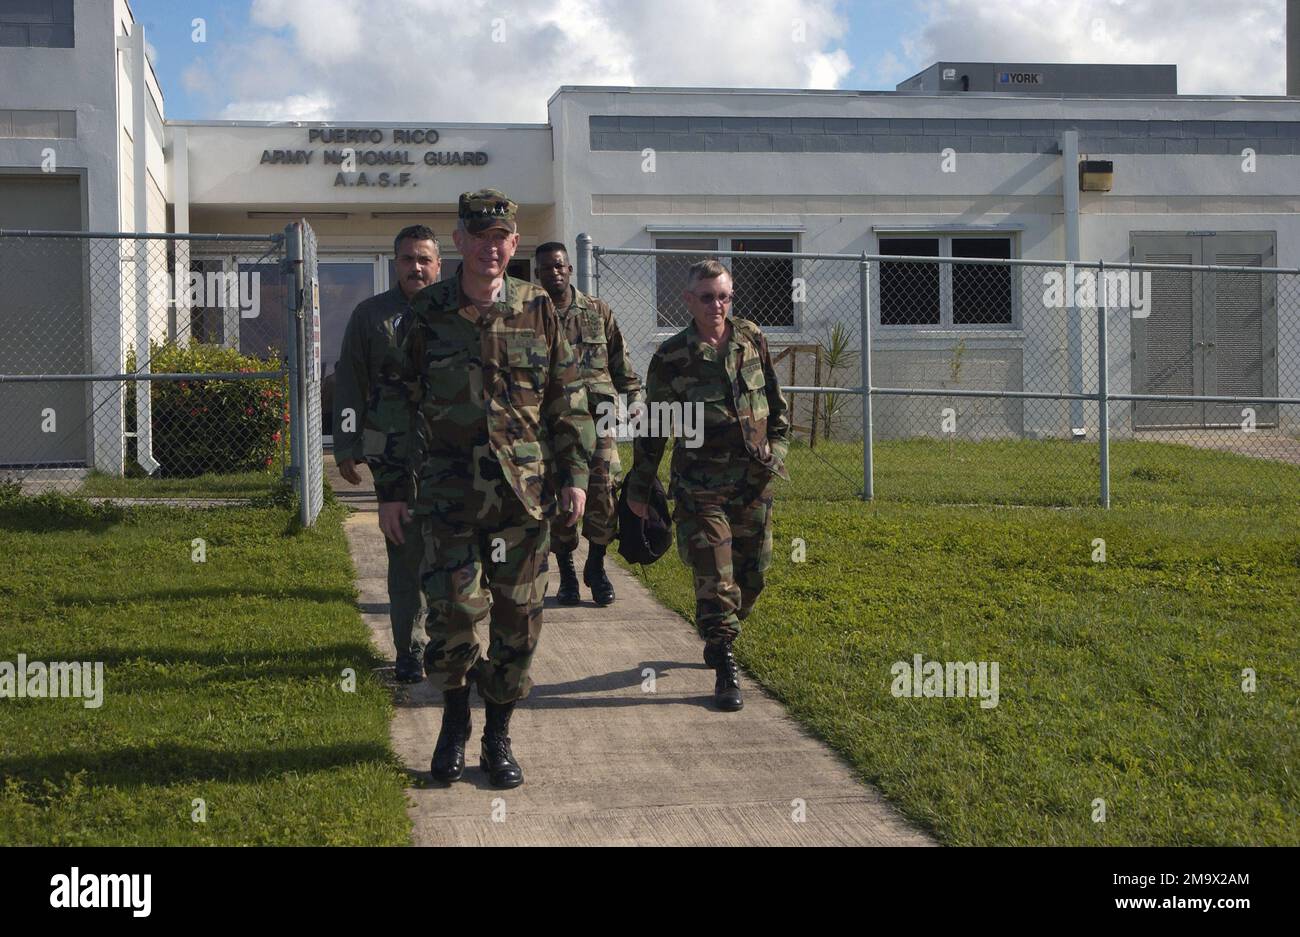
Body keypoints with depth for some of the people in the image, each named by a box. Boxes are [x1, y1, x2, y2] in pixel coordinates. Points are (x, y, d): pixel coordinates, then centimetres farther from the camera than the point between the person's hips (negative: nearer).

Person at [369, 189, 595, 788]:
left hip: (525, 494, 2)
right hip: (449, 494, -1)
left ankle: (498, 737, 22)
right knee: (455, 611, -10)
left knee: (517, 620, 5)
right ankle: (454, 724, 17)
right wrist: (392, 490, 2)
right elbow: (397, 404, 4)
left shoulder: (538, 310, 4)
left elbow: (568, 400, 9)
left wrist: (574, 475, 3)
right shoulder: (427, 314, 1)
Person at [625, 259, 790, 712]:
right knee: (714, 579, -7)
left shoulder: (752, 338, 6)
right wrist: (639, 485, 6)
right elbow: (654, 425, 3)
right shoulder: (671, 357, -4)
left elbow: (775, 399, 17)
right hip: (700, 484, -4)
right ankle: (725, 673, 0)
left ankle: (717, 640, 36)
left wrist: (778, 447, 10)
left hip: (755, 480, 4)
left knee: (751, 574, 12)